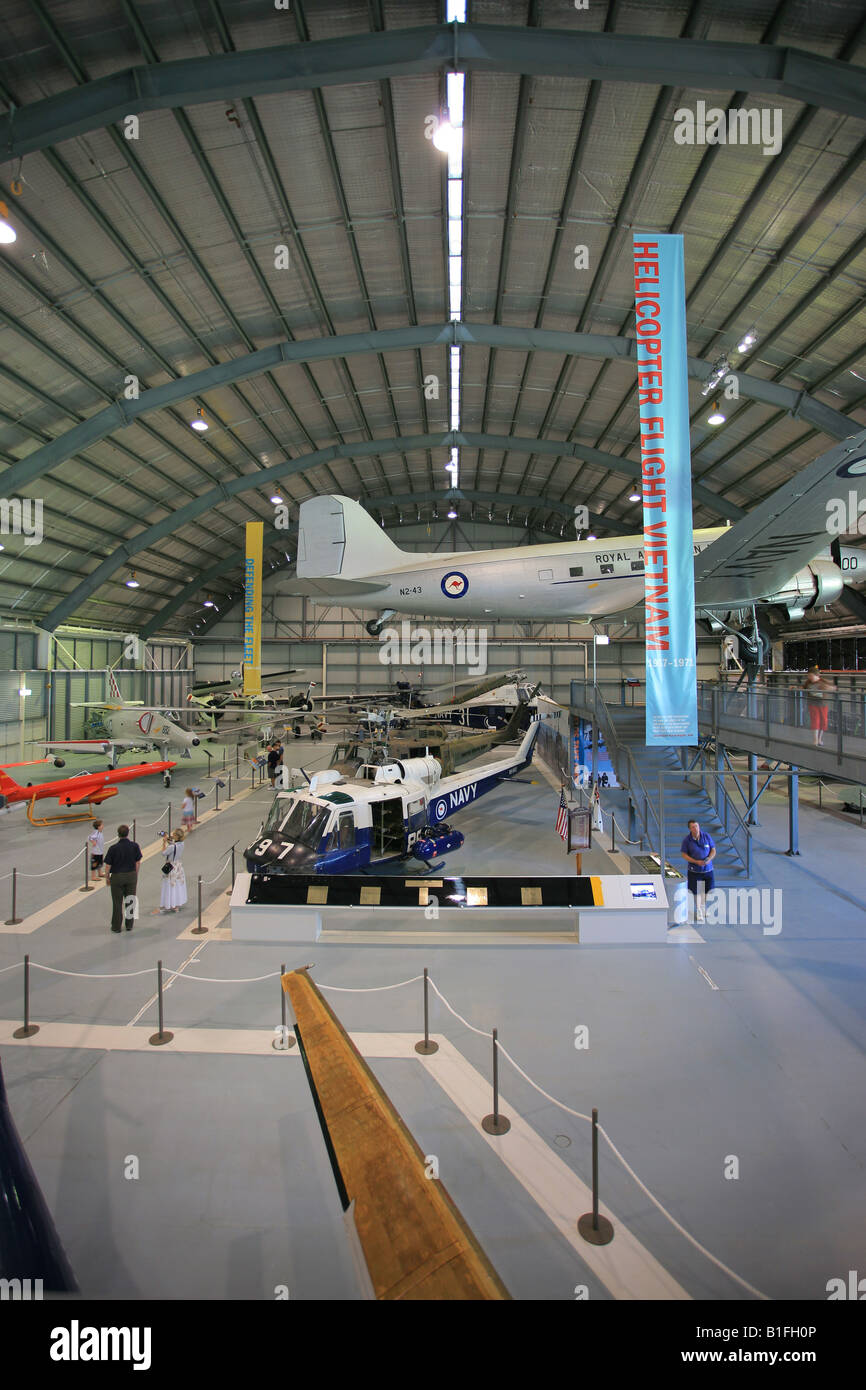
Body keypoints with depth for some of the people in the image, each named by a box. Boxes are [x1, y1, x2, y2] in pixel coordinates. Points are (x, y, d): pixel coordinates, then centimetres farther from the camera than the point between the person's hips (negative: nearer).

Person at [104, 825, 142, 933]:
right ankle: (129, 925, 22)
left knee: (117, 902, 10)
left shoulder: (113, 848, -15)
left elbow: (108, 865, -10)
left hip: (117, 877, -2)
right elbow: (138, 862, -1)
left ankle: (116, 926, 20)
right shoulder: (134, 846, -8)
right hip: (131, 875, 2)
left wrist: (107, 878, 6)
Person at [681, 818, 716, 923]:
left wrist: (709, 859, -17)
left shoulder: (707, 836, -5)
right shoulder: (687, 840, -10)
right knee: (697, 892, 4)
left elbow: (713, 850, 2)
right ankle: (699, 913, 21)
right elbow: (684, 855, -5)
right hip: (694, 870, -2)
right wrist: (696, 862, -18)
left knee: (707, 890, 10)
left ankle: (703, 907, 36)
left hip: (708, 868, 2)